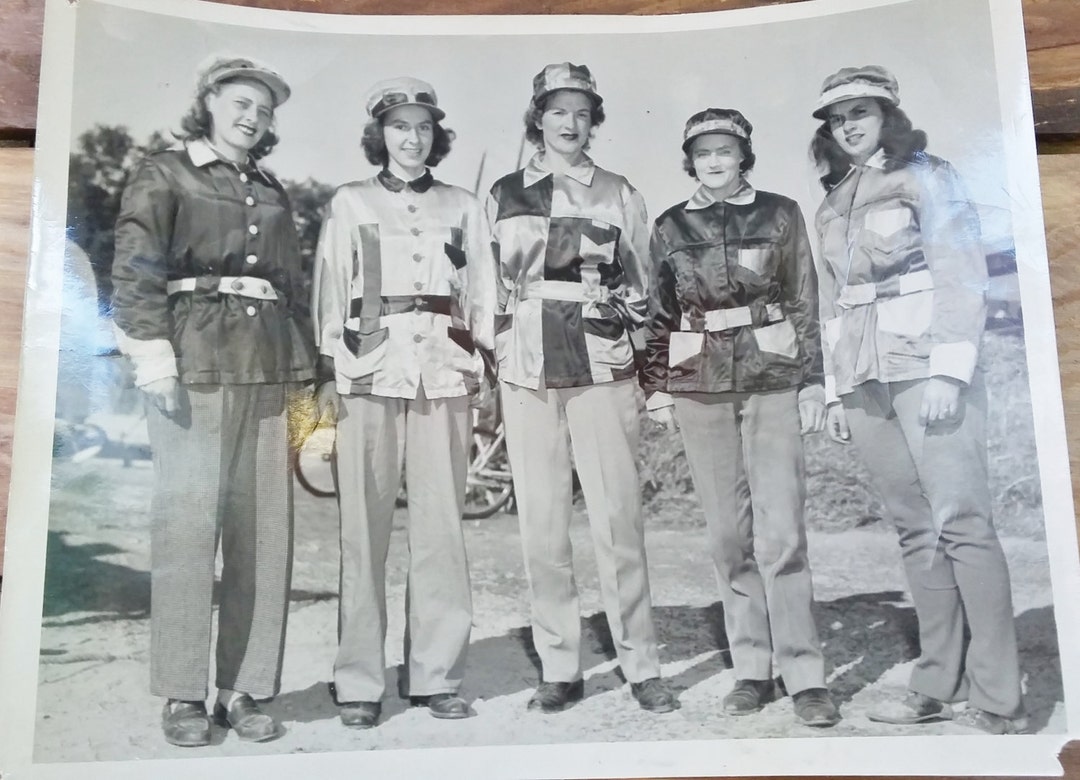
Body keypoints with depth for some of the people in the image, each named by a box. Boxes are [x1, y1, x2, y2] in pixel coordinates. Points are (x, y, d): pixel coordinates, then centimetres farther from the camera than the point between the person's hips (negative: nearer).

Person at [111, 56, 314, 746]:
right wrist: (151, 350, -15)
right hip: (196, 360, -5)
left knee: (266, 529, 1)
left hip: (267, 368, 5)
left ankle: (245, 689, 10)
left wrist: (301, 363, 12)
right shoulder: (165, 175, 8)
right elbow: (135, 267, -3)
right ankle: (182, 695, 4)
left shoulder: (272, 192, 22)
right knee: (189, 523, -6)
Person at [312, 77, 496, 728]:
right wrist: (328, 373, -1)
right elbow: (329, 293, 8)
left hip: (445, 373, 1)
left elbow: (484, 295, 15)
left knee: (442, 524, -2)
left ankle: (437, 674, 8)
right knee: (365, 527, -4)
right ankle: (359, 681, 4)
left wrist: (486, 372, 6)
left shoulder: (463, 206, 17)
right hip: (370, 372, -1)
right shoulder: (350, 203, 13)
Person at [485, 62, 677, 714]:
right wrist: (494, 361, 11)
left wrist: (620, 309, -1)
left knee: (618, 518, -5)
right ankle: (560, 668, 11)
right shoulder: (504, 195, 15)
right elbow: (493, 283, 16)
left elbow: (643, 286, 15)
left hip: (603, 370, -1)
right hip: (527, 373, 2)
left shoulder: (620, 195, 12)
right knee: (542, 522, 1)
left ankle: (642, 665, 6)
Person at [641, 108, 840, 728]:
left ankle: (804, 675, 1)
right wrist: (657, 389, 6)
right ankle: (753, 669, 14)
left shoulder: (781, 214, 7)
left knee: (780, 530, -8)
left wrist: (813, 381, 0)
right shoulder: (670, 227, 11)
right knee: (729, 532, 4)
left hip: (772, 379, -2)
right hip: (699, 385, 2)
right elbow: (659, 315, 12)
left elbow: (807, 304, 5)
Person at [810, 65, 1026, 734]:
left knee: (961, 522, -10)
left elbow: (962, 277, -4)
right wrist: (835, 390, 14)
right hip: (865, 378, 5)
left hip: (926, 367, -5)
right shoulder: (833, 204, 20)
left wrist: (949, 371, -14)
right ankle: (940, 684, 8)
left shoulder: (928, 176, 5)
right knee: (916, 531, 4)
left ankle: (998, 700, -6)